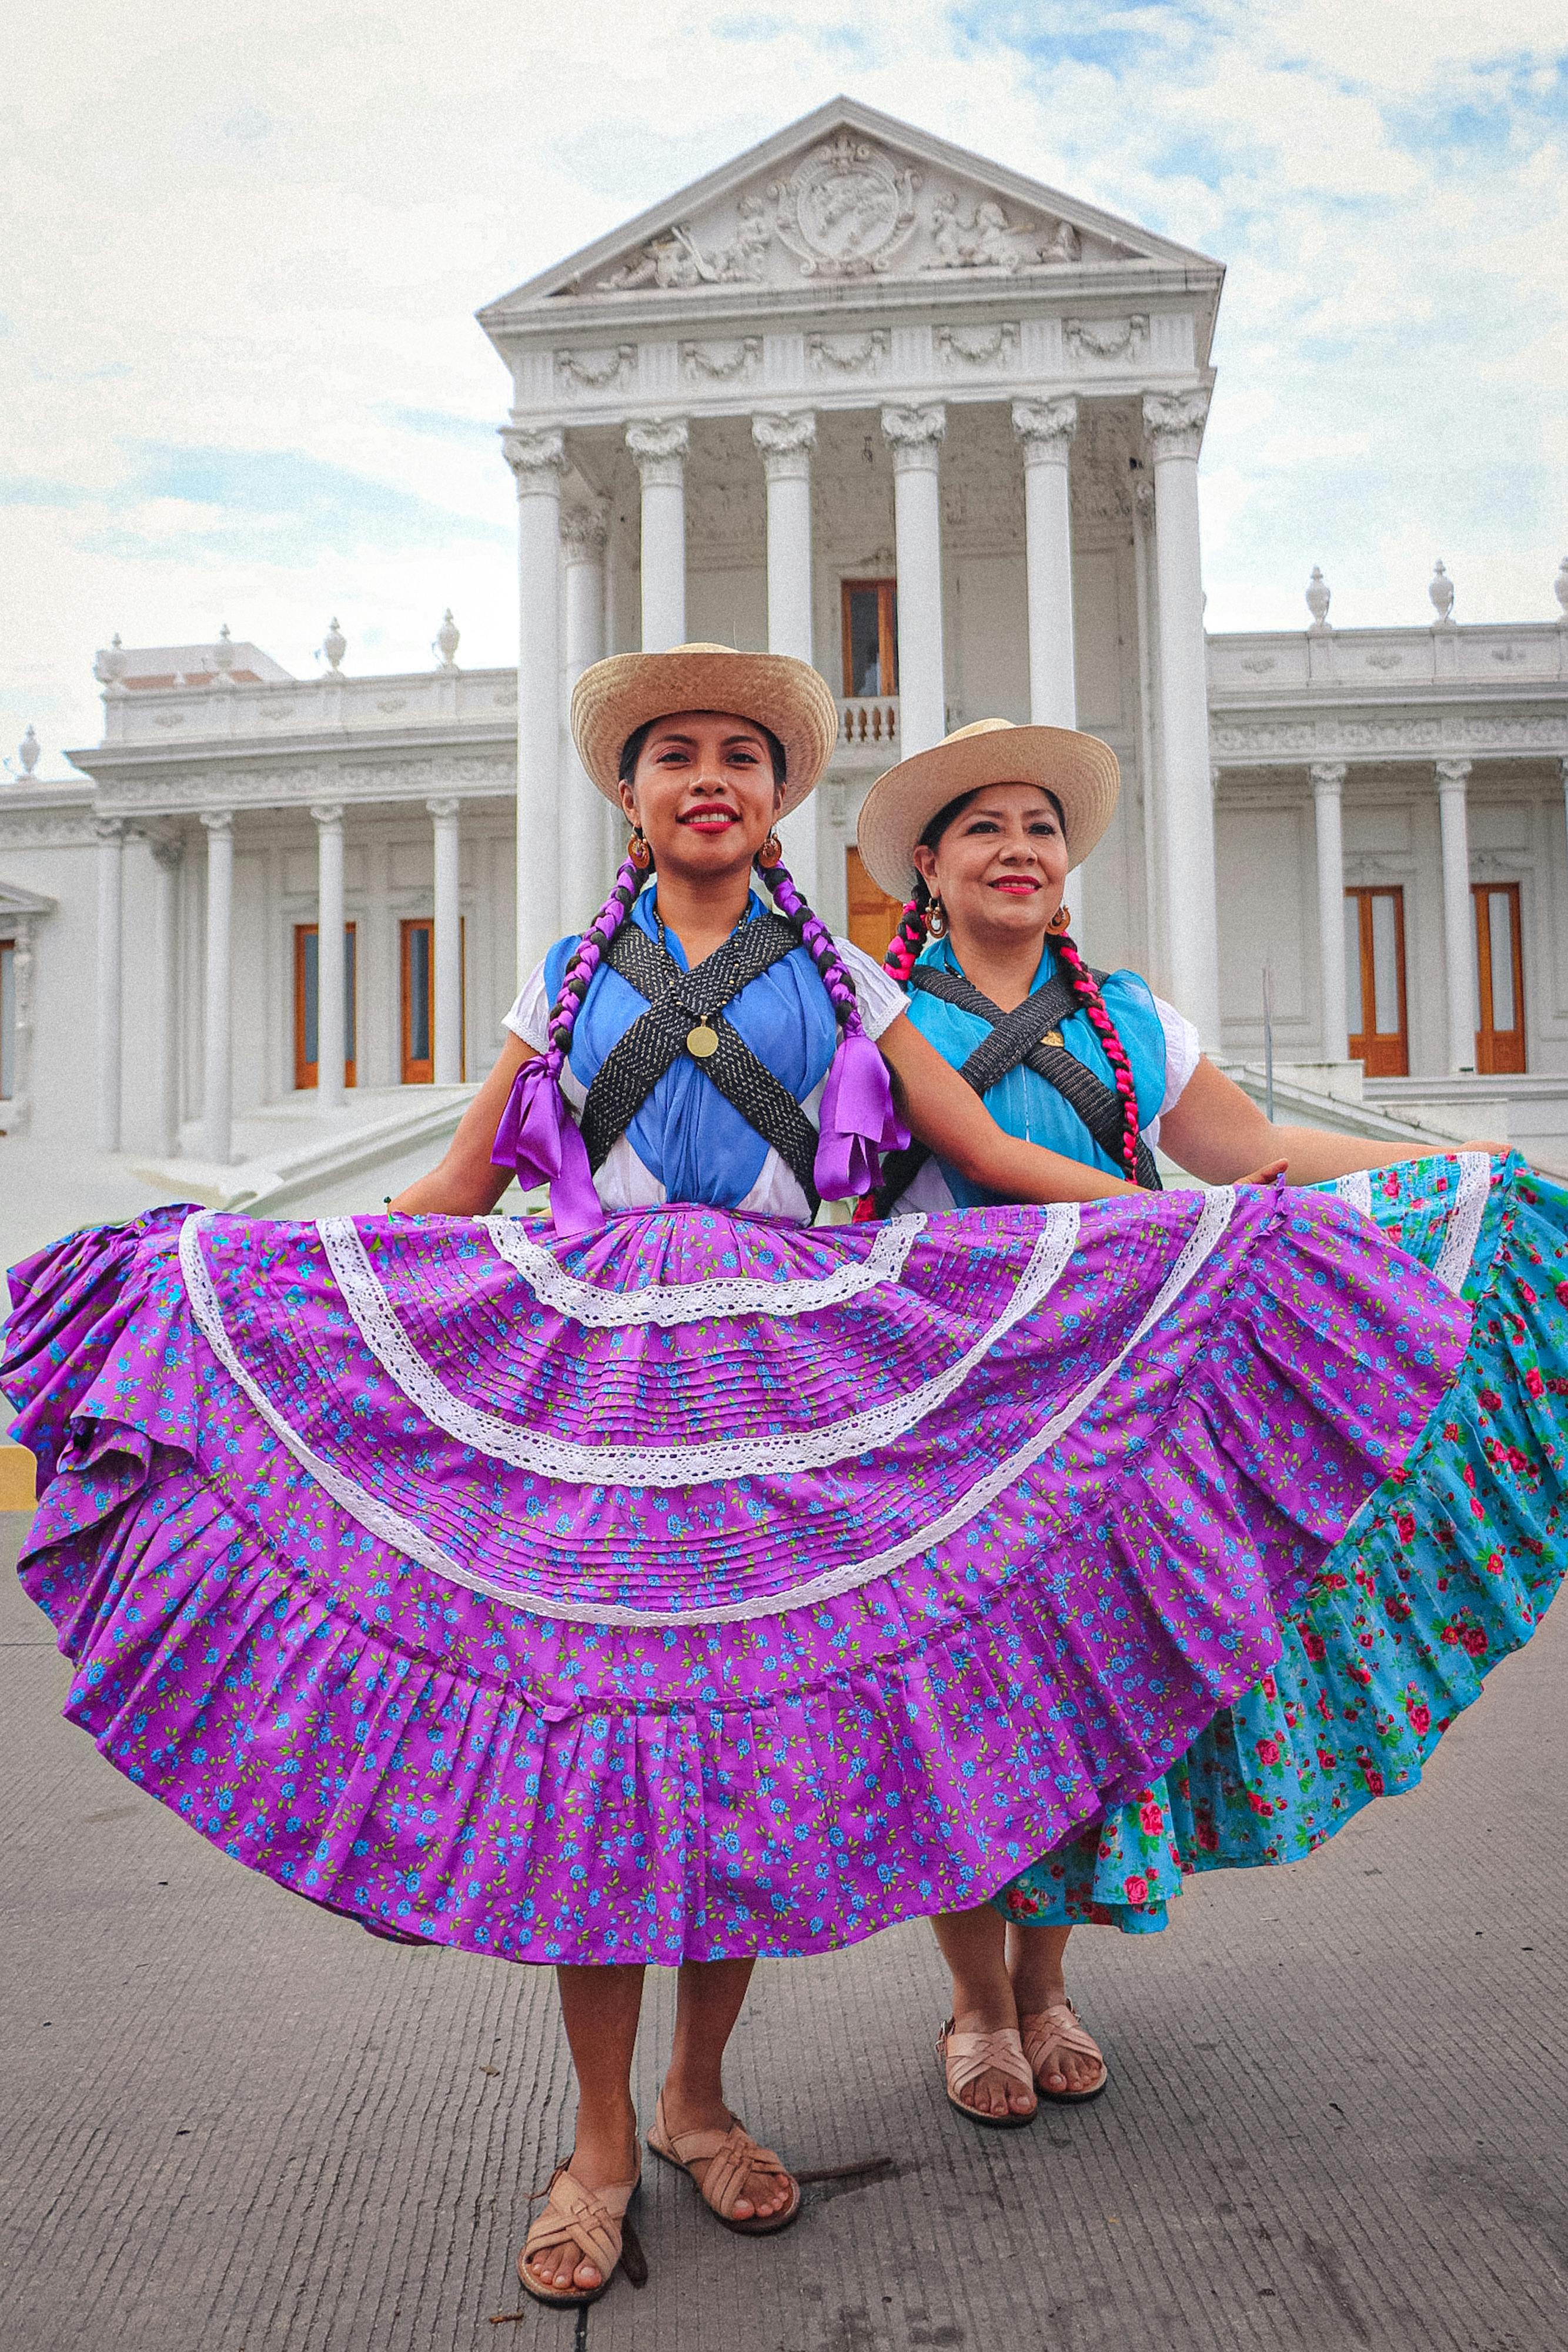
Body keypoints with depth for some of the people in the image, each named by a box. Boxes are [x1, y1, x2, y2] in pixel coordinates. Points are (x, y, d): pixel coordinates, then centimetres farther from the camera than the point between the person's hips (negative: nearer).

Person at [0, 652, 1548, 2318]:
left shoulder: (841, 979, 11)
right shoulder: (570, 980, 12)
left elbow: (997, 1162, 9)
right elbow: (451, 1201, 11)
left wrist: (1227, 1222, 4)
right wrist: (205, 1266, 5)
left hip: (781, 1373, 0)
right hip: (583, 1368, 0)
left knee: (752, 1732, 3)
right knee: (581, 1724, -2)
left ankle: (700, 2094, 24)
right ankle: (601, 2138, 15)